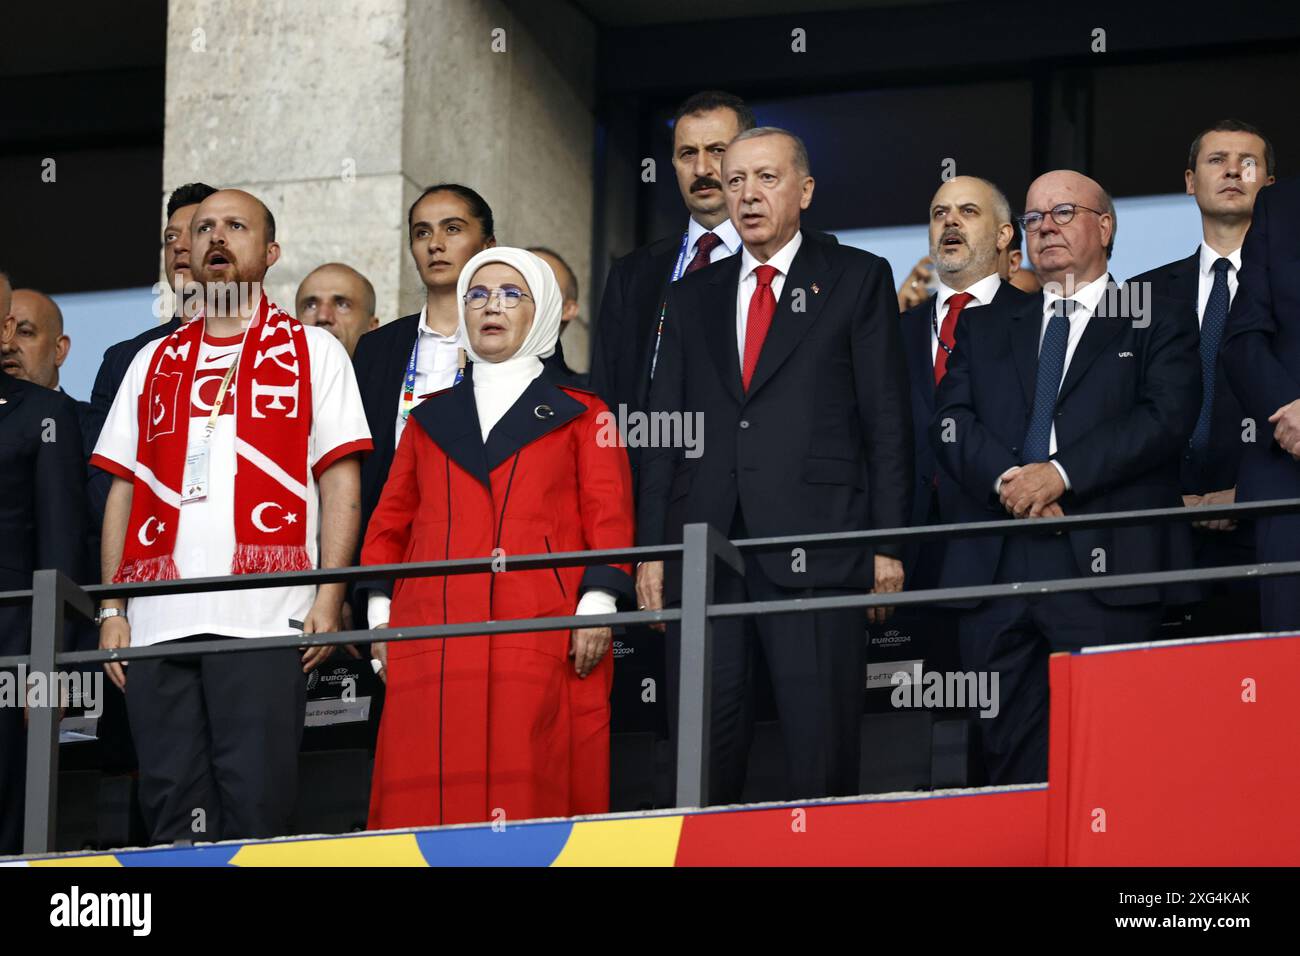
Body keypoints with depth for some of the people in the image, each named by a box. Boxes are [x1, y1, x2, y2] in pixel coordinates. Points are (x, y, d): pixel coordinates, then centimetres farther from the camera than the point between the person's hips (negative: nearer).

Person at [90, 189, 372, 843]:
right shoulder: (154, 363, 20)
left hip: (263, 617, -4)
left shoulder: (311, 352, 10)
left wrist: (328, 600, -8)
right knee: (171, 811, 1)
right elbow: (123, 491, 18)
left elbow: (340, 483, 3)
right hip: (158, 619, 4)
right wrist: (112, 609, 8)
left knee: (254, 809, -9)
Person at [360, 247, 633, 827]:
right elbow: (390, 520, 20)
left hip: (545, 639, -2)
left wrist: (597, 605, -8)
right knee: (431, 798, -8)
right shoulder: (429, 419, 22)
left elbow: (609, 518, 5)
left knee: (534, 795, -11)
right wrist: (381, 614, 8)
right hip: (435, 636, 2)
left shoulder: (580, 415, 14)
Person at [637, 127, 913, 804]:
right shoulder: (693, 298, 19)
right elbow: (664, 433, 16)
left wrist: (887, 544, -5)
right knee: (703, 754, 1)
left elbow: (888, 419, 3)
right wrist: (650, 547, 7)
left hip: (815, 550, -3)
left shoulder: (857, 279, 8)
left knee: (822, 754, -5)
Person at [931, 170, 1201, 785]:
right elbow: (951, 422, 8)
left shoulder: (1159, 325, 12)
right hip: (994, 566, 4)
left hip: (1104, 568, -4)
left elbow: (1167, 418, -4)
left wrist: (1062, 473, -14)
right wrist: (1007, 477, -12)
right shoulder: (984, 330, 22)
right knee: (1010, 753, 2)